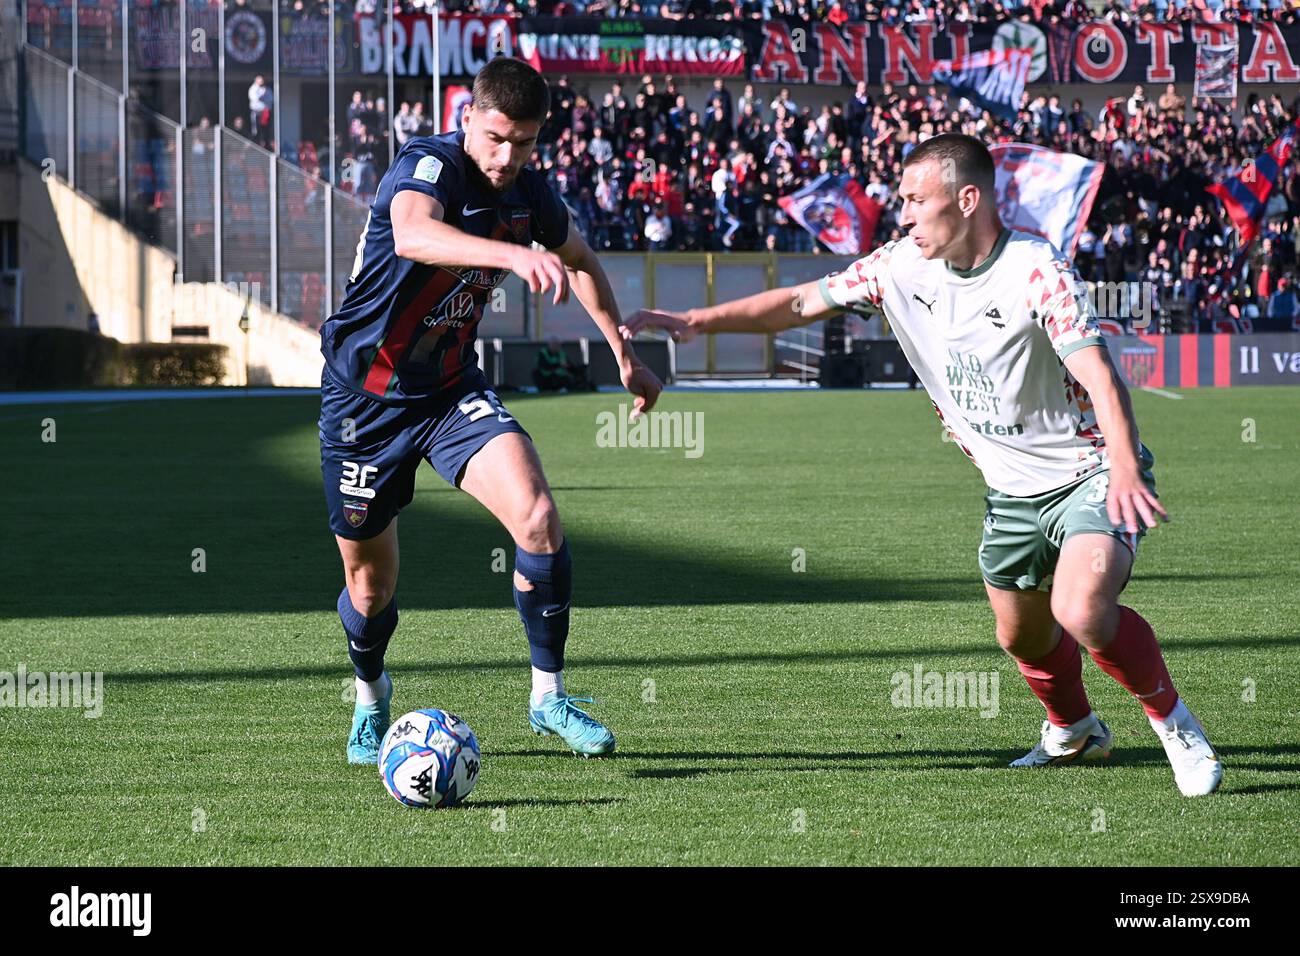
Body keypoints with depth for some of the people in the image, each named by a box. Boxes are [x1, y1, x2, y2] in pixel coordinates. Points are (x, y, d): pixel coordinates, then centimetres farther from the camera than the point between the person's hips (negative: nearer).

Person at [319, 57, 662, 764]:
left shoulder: (528, 190, -4)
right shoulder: (427, 166, -24)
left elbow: (578, 258, 20)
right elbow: (413, 235, -49)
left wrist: (624, 354, 23)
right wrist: (516, 255, -64)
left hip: (453, 389, 4)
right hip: (364, 396, -4)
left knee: (537, 517, -21)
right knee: (369, 585, 7)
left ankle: (548, 697, -5)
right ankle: (371, 698, 40)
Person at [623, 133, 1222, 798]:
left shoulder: (1037, 271, -24)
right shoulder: (904, 267, -4)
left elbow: (1098, 376, -36)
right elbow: (802, 303, 6)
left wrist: (1124, 469, -51)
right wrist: (696, 321, -2)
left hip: (1091, 472, -7)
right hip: (1011, 489, 7)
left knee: (1082, 612, -29)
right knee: (1021, 637, 18)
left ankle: (1174, 724, -6)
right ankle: (1074, 732, 48)